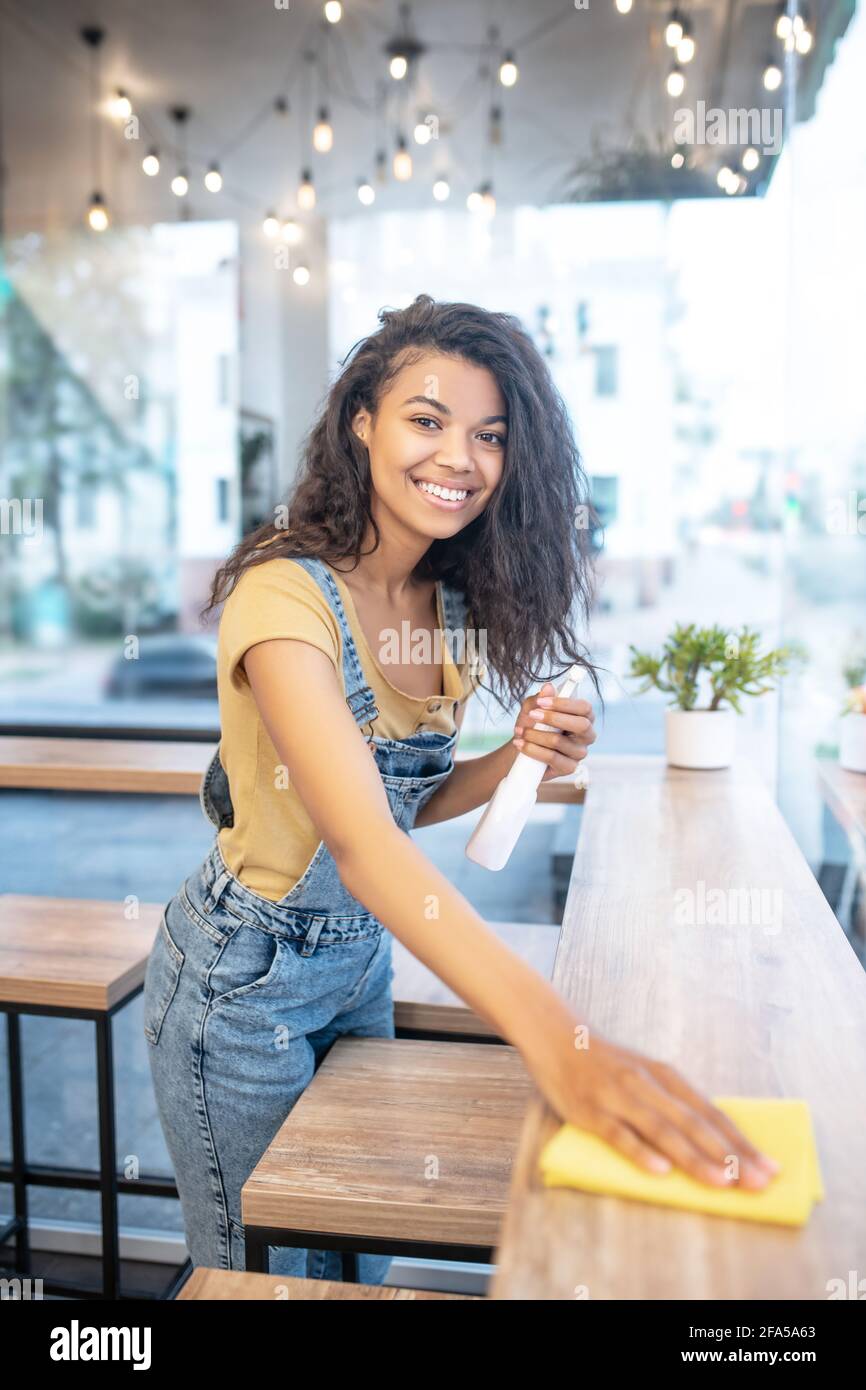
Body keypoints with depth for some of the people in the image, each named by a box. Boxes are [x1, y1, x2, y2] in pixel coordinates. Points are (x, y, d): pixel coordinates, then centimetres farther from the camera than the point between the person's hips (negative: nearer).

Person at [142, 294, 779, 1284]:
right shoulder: (286, 593, -26)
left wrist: (522, 759, -13)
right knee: (265, 1271, 15)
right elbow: (359, 839, -40)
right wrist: (552, 1035, -52)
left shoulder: (452, 608, -2)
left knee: (357, 1250, 23)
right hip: (245, 978, -6)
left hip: (362, 956, 7)